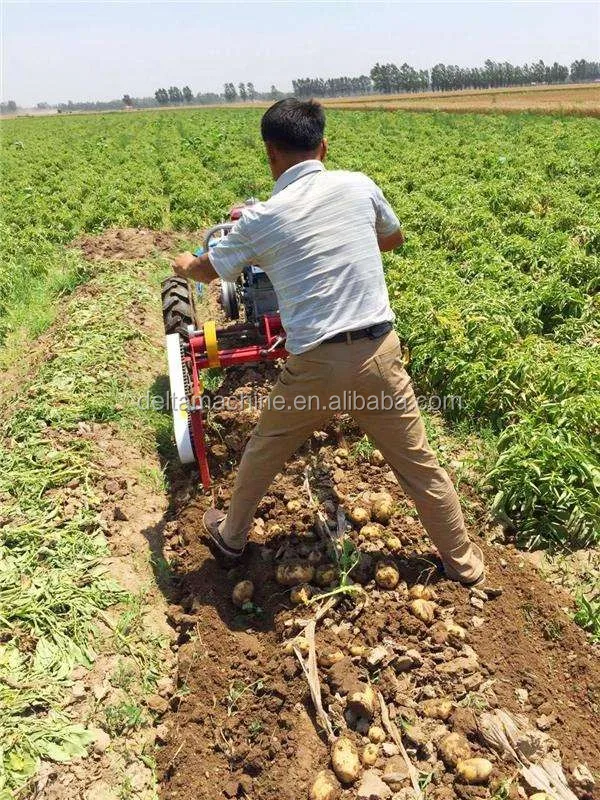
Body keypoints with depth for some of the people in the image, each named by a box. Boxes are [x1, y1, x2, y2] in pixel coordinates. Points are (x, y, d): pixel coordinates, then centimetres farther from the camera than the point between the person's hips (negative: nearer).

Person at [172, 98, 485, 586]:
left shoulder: (261, 219, -3)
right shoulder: (359, 186, 3)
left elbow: (206, 271, 14)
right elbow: (394, 238, 24)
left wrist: (184, 265, 38)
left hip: (316, 363, -2)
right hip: (379, 351, 2)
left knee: (264, 452, 23)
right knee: (418, 462, 17)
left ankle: (231, 535, 43)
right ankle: (463, 561, 34)